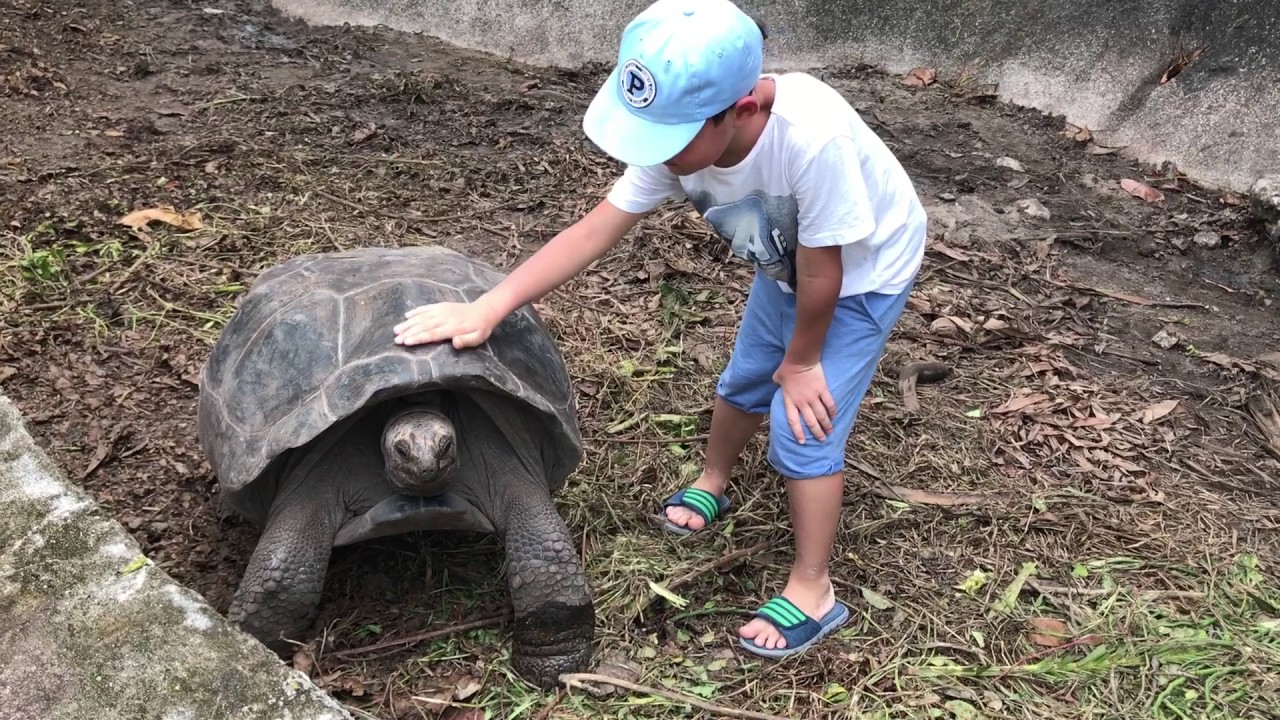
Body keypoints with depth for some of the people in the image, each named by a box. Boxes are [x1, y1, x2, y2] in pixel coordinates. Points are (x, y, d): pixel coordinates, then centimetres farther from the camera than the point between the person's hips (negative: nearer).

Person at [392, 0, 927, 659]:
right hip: (787, 264, 6)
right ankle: (712, 485, 49)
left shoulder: (812, 138, -45)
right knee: (745, 380, 21)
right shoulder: (679, 132, -27)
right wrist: (488, 307, -31)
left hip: (864, 271, -6)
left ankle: (812, 594, 7)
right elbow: (594, 231, -25)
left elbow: (822, 272, -32)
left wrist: (801, 361, -16)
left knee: (803, 422, -9)